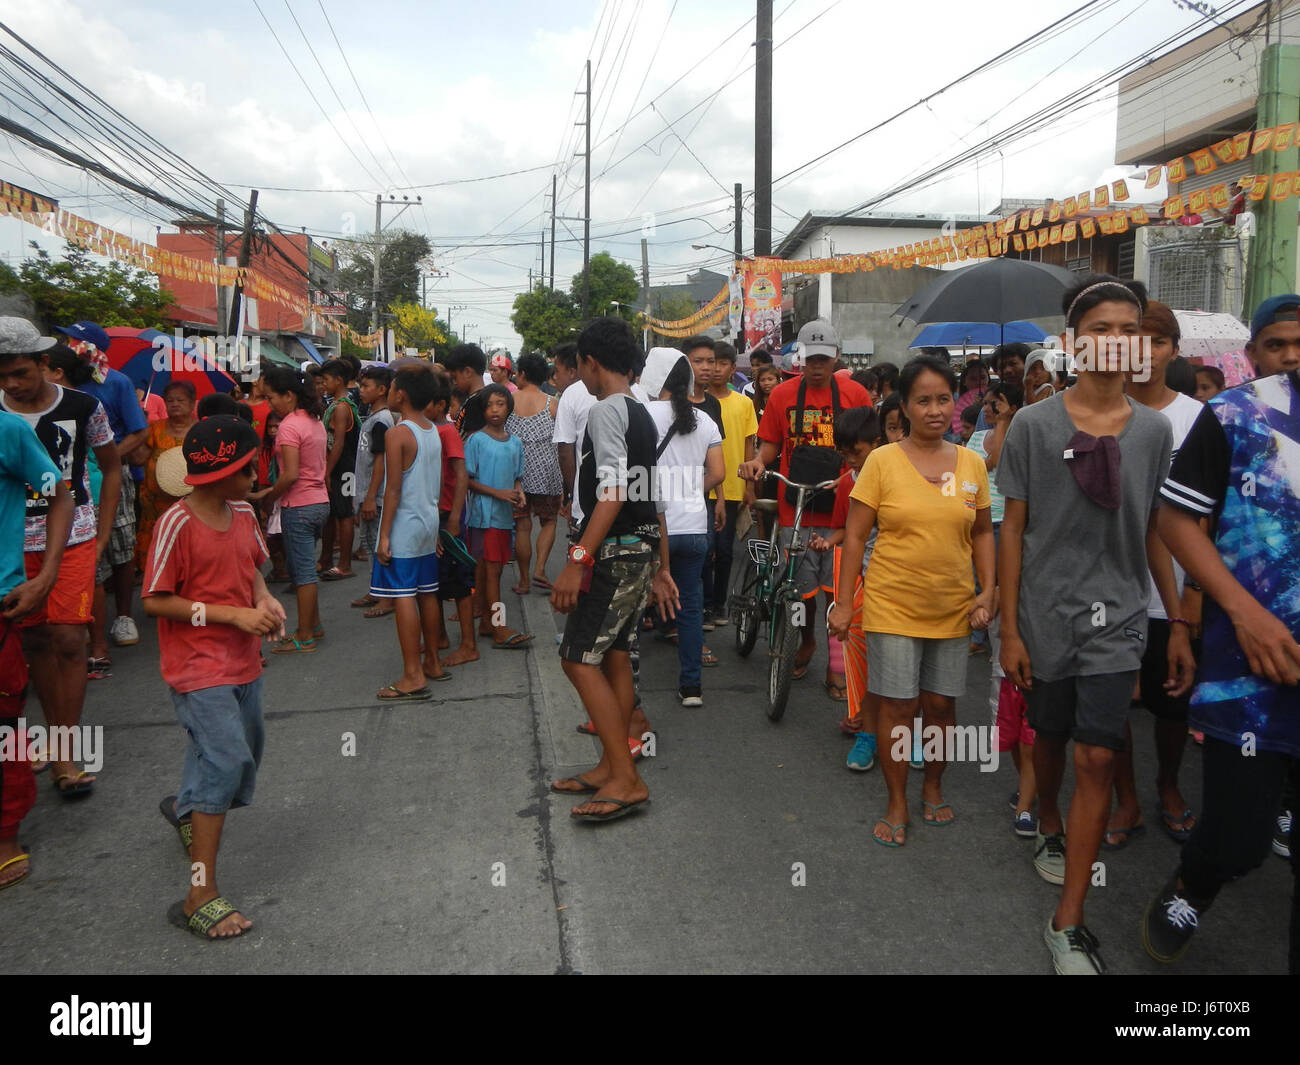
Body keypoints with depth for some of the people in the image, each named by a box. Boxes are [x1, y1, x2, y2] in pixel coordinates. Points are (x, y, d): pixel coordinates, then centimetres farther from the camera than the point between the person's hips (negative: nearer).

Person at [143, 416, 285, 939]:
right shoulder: (177, 523, -18)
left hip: (243, 662, 8)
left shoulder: (243, 514, 3)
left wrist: (265, 599, -4)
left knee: (244, 752, 22)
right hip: (199, 666, -8)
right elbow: (155, 602, -17)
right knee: (228, 759, -17)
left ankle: (185, 807, 54)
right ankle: (200, 895, -8)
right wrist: (231, 614, -21)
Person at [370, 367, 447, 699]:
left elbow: (394, 489, -17)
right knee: (427, 593, 15)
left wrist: (384, 534, -14)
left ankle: (413, 676, -5)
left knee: (404, 597, -6)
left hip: (403, 526, -8)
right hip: (429, 522, 8)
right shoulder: (434, 432, 9)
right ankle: (433, 663, 25)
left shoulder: (397, 434, -15)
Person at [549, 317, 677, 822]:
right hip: (643, 550, 10)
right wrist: (661, 569, 21)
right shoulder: (643, 415, 17)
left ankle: (627, 780, -7)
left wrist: (578, 560, -26)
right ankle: (610, 767, 22)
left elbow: (612, 493, -23)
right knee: (614, 655, 13)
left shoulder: (605, 410, -12)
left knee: (579, 658, -7)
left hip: (614, 552, -10)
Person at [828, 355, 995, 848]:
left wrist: (987, 590, 1)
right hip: (893, 605, -3)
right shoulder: (882, 461, -5)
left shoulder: (971, 463, 4)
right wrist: (843, 603, -6)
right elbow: (855, 536, -4)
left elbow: (982, 532, 13)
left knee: (941, 704, 12)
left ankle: (932, 788, 34)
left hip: (953, 609, 3)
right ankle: (897, 804, 18)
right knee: (898, 706, 2)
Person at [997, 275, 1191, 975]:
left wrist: (1179, 625, 6)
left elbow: (1156, 533, 7)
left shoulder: (1153, 431, 1)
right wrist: (1010, 629, -6)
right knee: (1050, 736, 18)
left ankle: (1068, 924, 4)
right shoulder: (1033, 426, -6)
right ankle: (1049, 829, 50)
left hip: (1117, 618, 1)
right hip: (1046, 615, -1)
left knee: (1097, 759, -4)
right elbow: (1013, 530, -4)